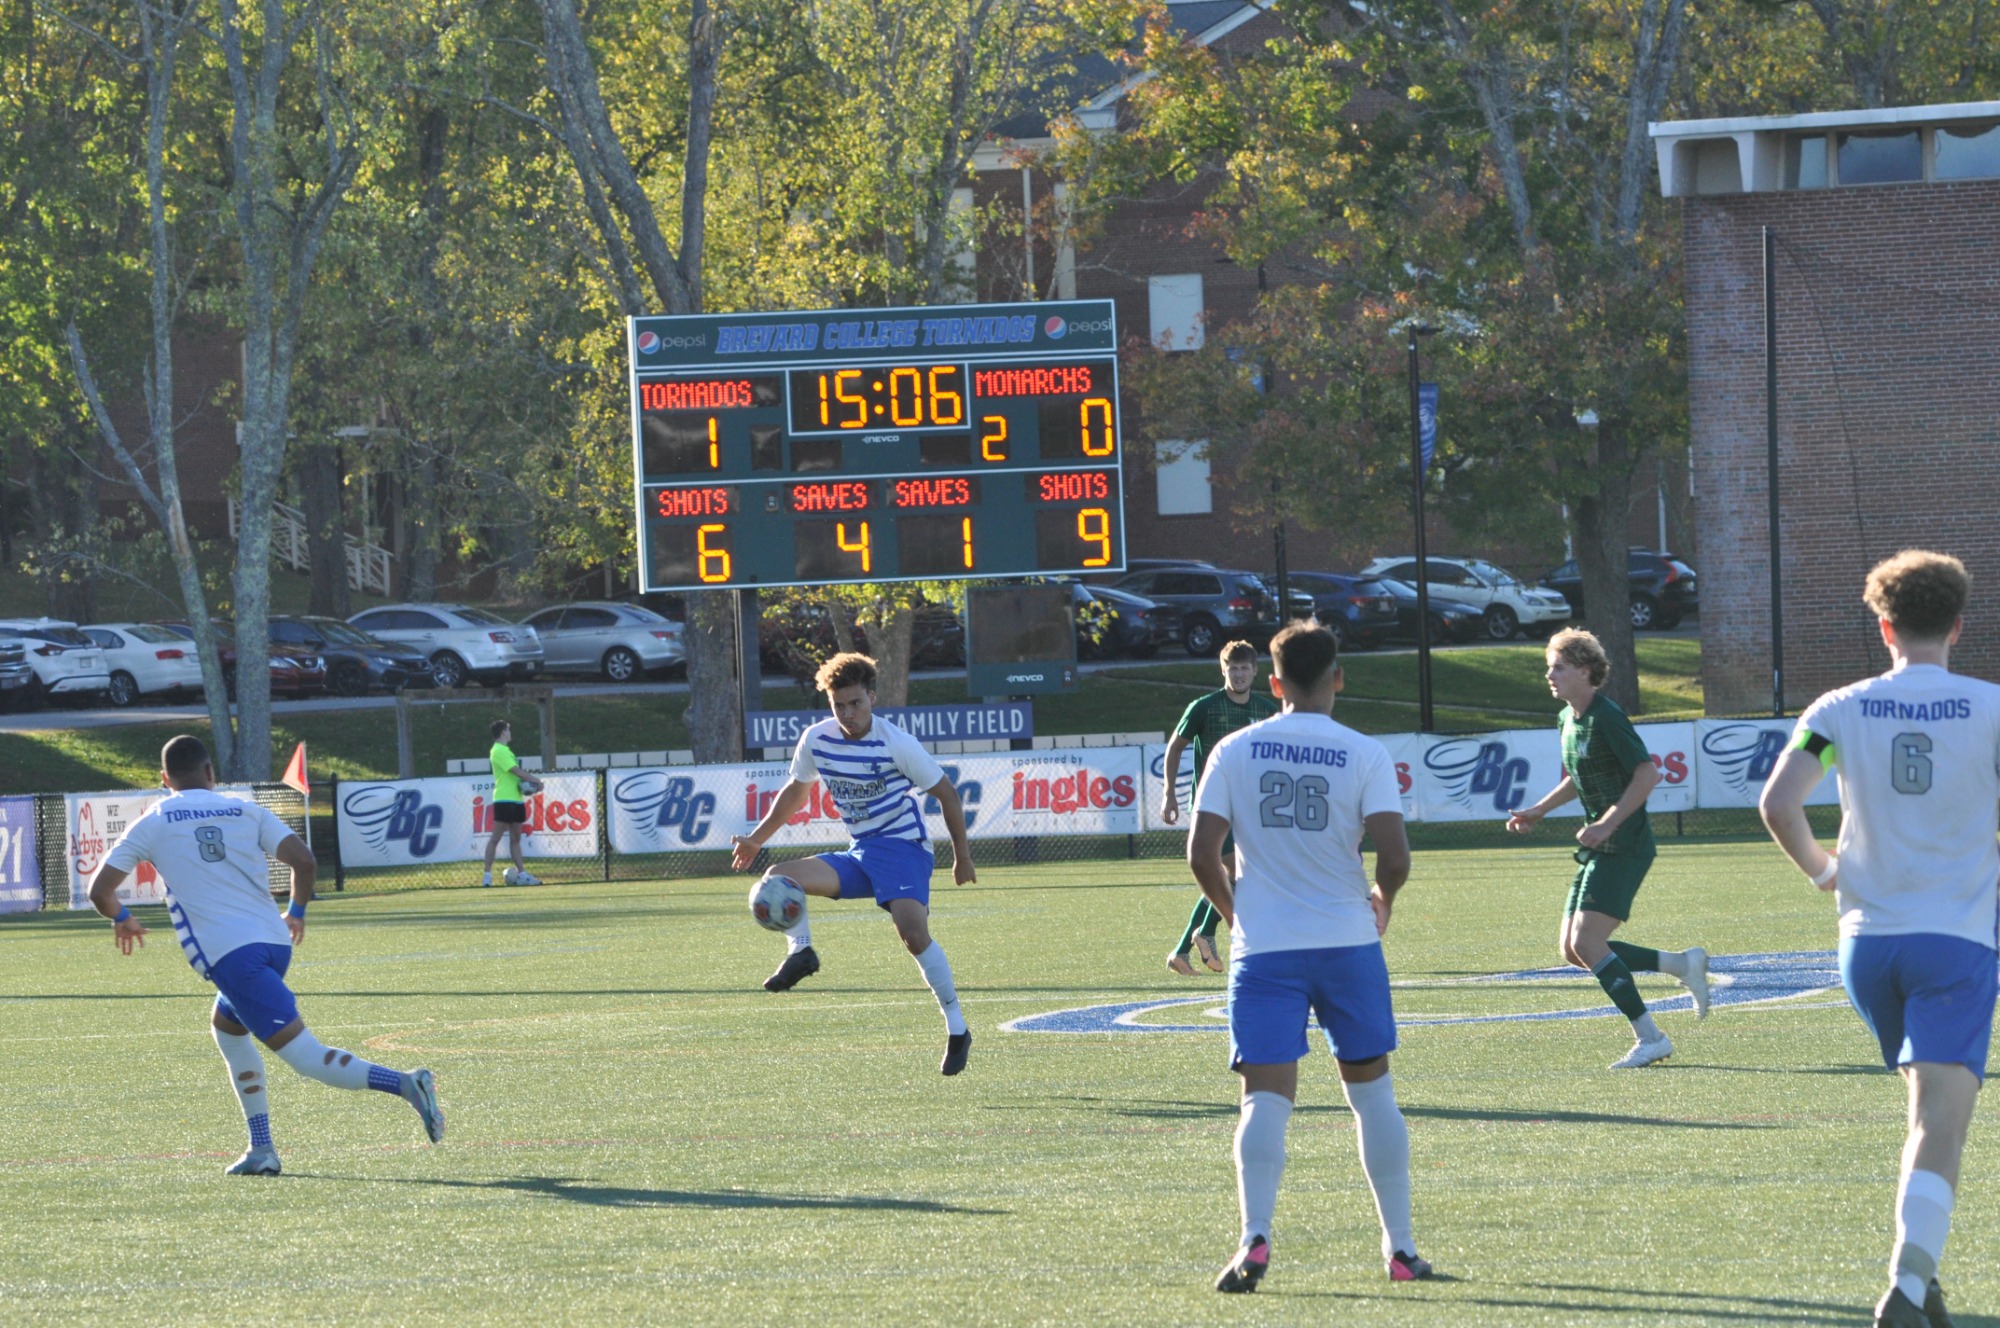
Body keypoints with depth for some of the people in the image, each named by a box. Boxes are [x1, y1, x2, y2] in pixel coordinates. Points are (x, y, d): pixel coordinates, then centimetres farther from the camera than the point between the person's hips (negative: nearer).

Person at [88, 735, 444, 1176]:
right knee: (227, 1026, 29)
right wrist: (297, 911, 20)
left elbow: (100, 890, 7)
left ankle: (402, 1084, -33)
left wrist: (120, 918, 30)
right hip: (275, 941, 5)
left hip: (227, 953, -5)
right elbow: (303, 859, 1)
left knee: (305, 1055, -11)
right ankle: (261, 1148, 20)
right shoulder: (247, 812, 14)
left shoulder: (152, 825, 9)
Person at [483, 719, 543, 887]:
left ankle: (521, 873, 12)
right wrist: (536, 781, -9)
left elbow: (516, 773, 20)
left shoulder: (505, 751, 18)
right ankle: (487, 875, -9)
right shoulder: (499, 751, -12)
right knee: (496, 837, -8)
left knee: (515, 838, 10)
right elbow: (517, 771, -18)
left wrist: (530, 783, 3)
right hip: (504, 800, -10)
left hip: (515, 800, 10)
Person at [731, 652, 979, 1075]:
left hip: (902, 847, -6)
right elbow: (796, 790, 21)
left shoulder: (895, 743, -15)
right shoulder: (816, 740, 0)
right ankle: (800, 953, -21)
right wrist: (758, 839, 25)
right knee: (780, 877, -13)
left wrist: (962, 857, 0)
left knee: (913, 930, -28)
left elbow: (946, 794, -5)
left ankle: (957, 1029, -20)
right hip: (858, 853, 6)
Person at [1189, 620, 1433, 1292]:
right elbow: (1395, 857, -11)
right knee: (1371, 1087, 13)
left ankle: (1255, 1240, -23)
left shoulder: (1234, 751, 0)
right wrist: (1381, 901, 11)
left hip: (1264, 947, 0)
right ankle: (1400, 1248, 17)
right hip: (1347, 938, 0)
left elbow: (1202, 855, -3)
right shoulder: (1364, 756, -4)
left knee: (1267, 1095, -4)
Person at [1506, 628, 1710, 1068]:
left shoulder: (1607, 718, -15)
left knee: (1586, 943, -16)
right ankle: (1682, 964, 16)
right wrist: (1538, 811, 18)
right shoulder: (1567, 719, 13)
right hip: (1598, 849, 10)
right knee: (1571, 948, 6)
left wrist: (1607, 824, -23)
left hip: (1625, 846, -10)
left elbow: (1647, 774, -19)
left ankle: (1649, 1038, -10)